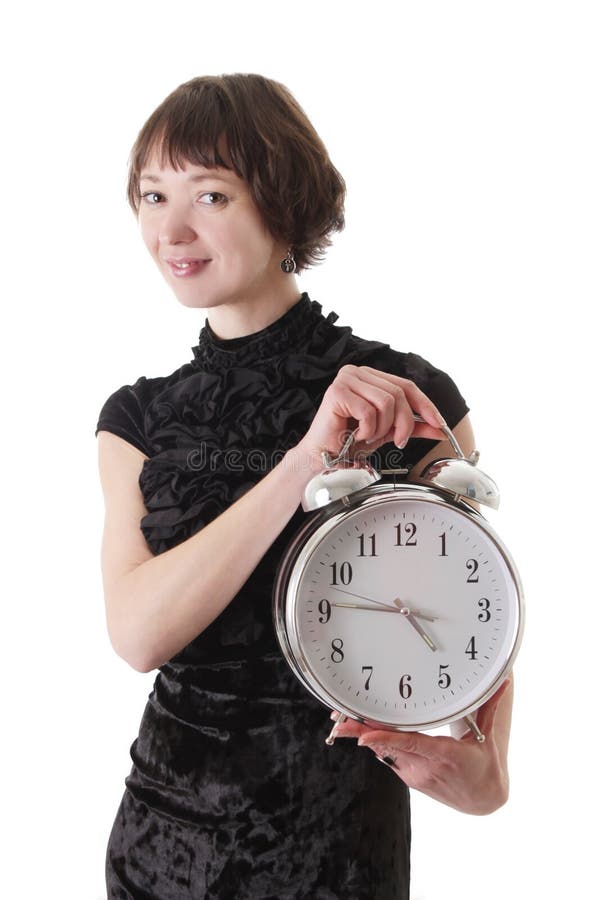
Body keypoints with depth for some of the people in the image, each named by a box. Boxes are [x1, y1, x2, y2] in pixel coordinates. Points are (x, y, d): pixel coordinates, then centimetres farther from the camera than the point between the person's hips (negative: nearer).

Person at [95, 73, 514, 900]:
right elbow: (138, 633, -17)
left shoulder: (410, 400, -13)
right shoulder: (138, 419, -2)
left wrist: (484, 770, -24)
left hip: (335, 833, -3)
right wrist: (308, 455, -27)